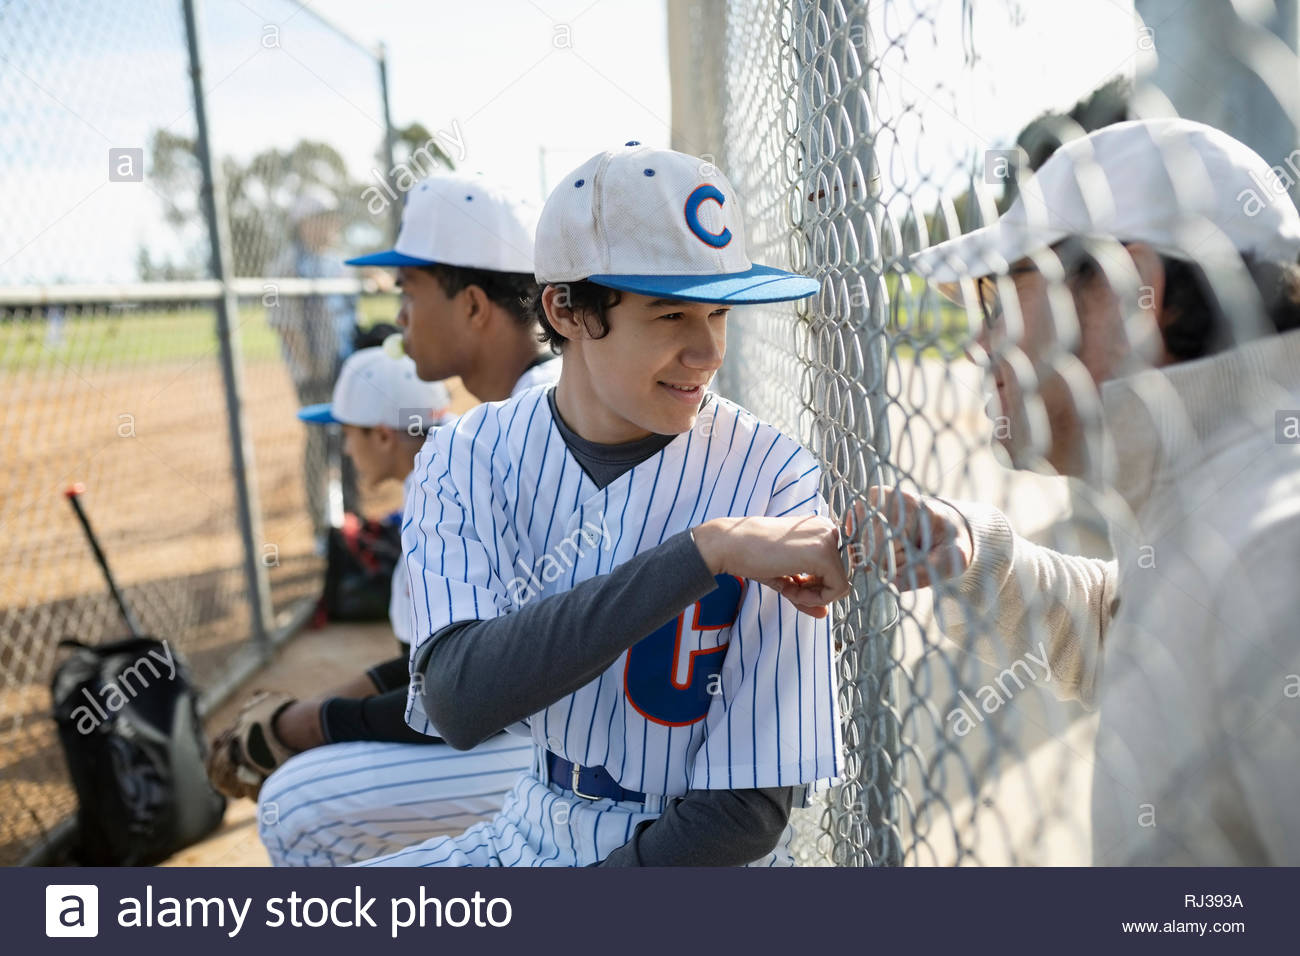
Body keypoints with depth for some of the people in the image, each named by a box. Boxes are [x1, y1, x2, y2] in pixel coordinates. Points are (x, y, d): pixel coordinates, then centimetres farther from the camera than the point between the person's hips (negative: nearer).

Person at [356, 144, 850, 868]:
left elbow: (749, 810, -17)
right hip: (536, 829, 4)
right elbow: (459, 704, -27)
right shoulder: (471, 457, -9)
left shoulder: (774, 480, -18)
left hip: (696, 850, -3)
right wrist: (708, 549, -34)